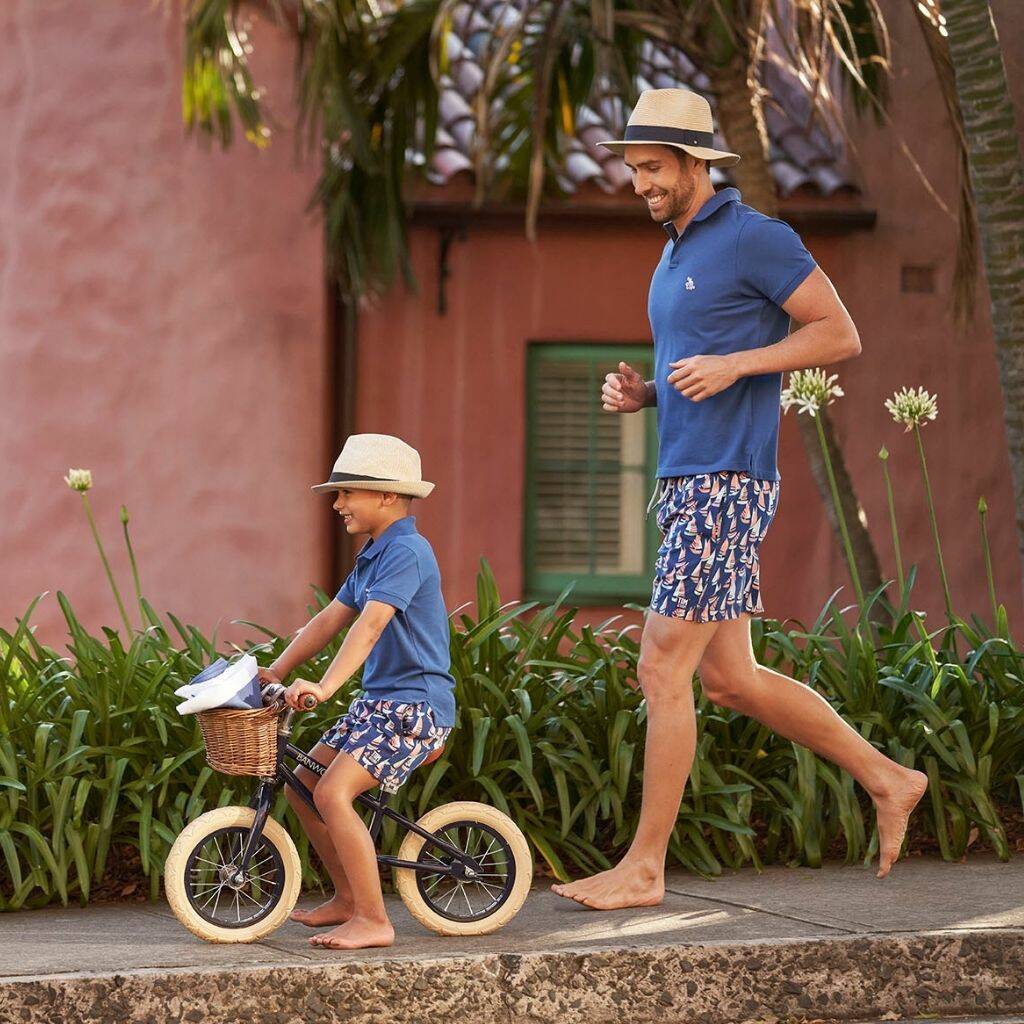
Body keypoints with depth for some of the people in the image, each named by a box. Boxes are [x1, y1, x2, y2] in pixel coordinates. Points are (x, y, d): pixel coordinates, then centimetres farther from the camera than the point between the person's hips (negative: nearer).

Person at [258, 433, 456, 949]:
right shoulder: (374, 556, 17)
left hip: (413, 705, -10)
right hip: (377, 701, 10)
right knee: (301, 787, 9)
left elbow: (371, 623, -28)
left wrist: (325, 686, -37)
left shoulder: (406, 551, -16)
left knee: (333, 793, -22)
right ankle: (347, 898, 21)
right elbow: (329, 619, 18)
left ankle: (373, 920, -17)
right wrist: (276, 672, 9)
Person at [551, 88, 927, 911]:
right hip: (687, 481, 10)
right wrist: (641, 394, 8)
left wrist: (730, 366, -20)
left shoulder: (754, 238, -9)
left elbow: (840, 334, -11)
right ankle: (887, 779, 21)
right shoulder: (676, 258, 19)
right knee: (727, 677, 12)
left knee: (663, 670, -9)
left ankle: (644, 867, -4)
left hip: (727, 486, -10)